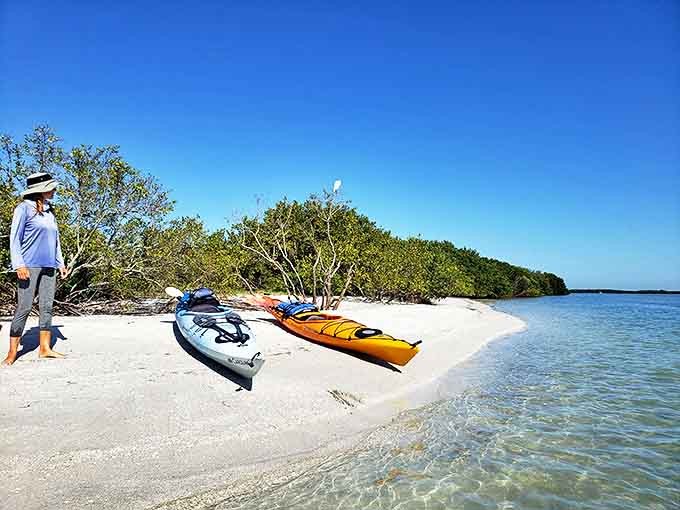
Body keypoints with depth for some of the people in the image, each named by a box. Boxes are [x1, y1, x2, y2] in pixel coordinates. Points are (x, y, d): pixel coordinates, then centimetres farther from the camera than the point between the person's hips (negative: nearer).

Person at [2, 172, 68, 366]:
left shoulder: (49, 212, 15)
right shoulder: (24, 209, -3)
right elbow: (14, 238, -6)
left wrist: (60, 263, 14)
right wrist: (19, 265, -13)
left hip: (49, 267, 6)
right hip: (30, 266, -6)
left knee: (47, 307, 5)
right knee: (24, 308, -5)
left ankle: (45, 348, 11)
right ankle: (12, 352, 5)